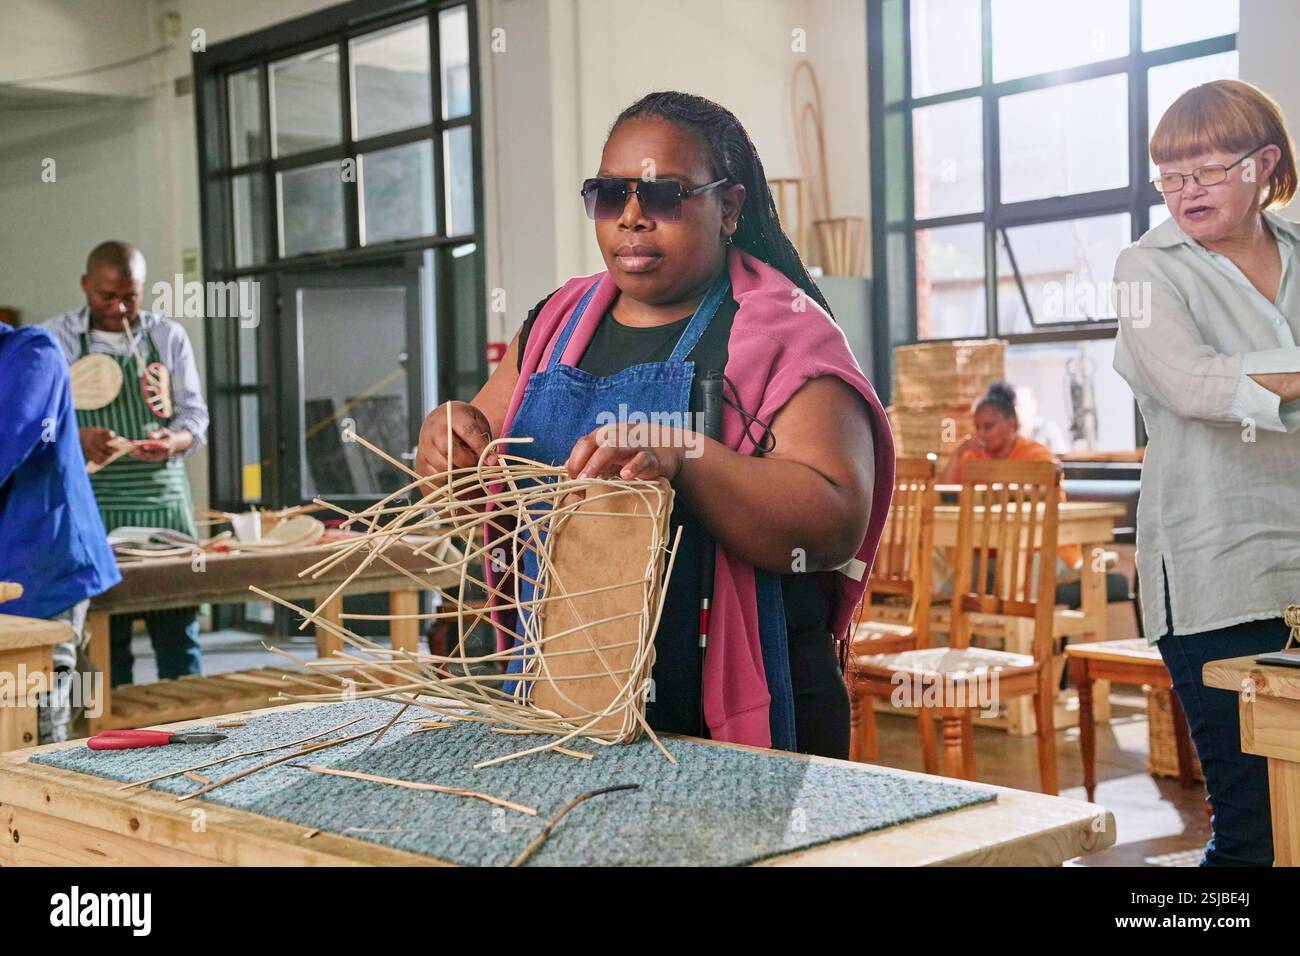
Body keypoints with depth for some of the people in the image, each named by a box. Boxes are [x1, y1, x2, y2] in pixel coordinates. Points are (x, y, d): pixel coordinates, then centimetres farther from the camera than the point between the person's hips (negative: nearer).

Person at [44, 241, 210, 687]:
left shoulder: (169, 336, 8)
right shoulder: (56, 338, 3)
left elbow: (194, 413, 8)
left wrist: (174, 441, -15)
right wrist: (79, 437, -22)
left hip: (163, 497, 2)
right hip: (92, 505, -2)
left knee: (179, 629, 2)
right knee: (104, 638, 1)